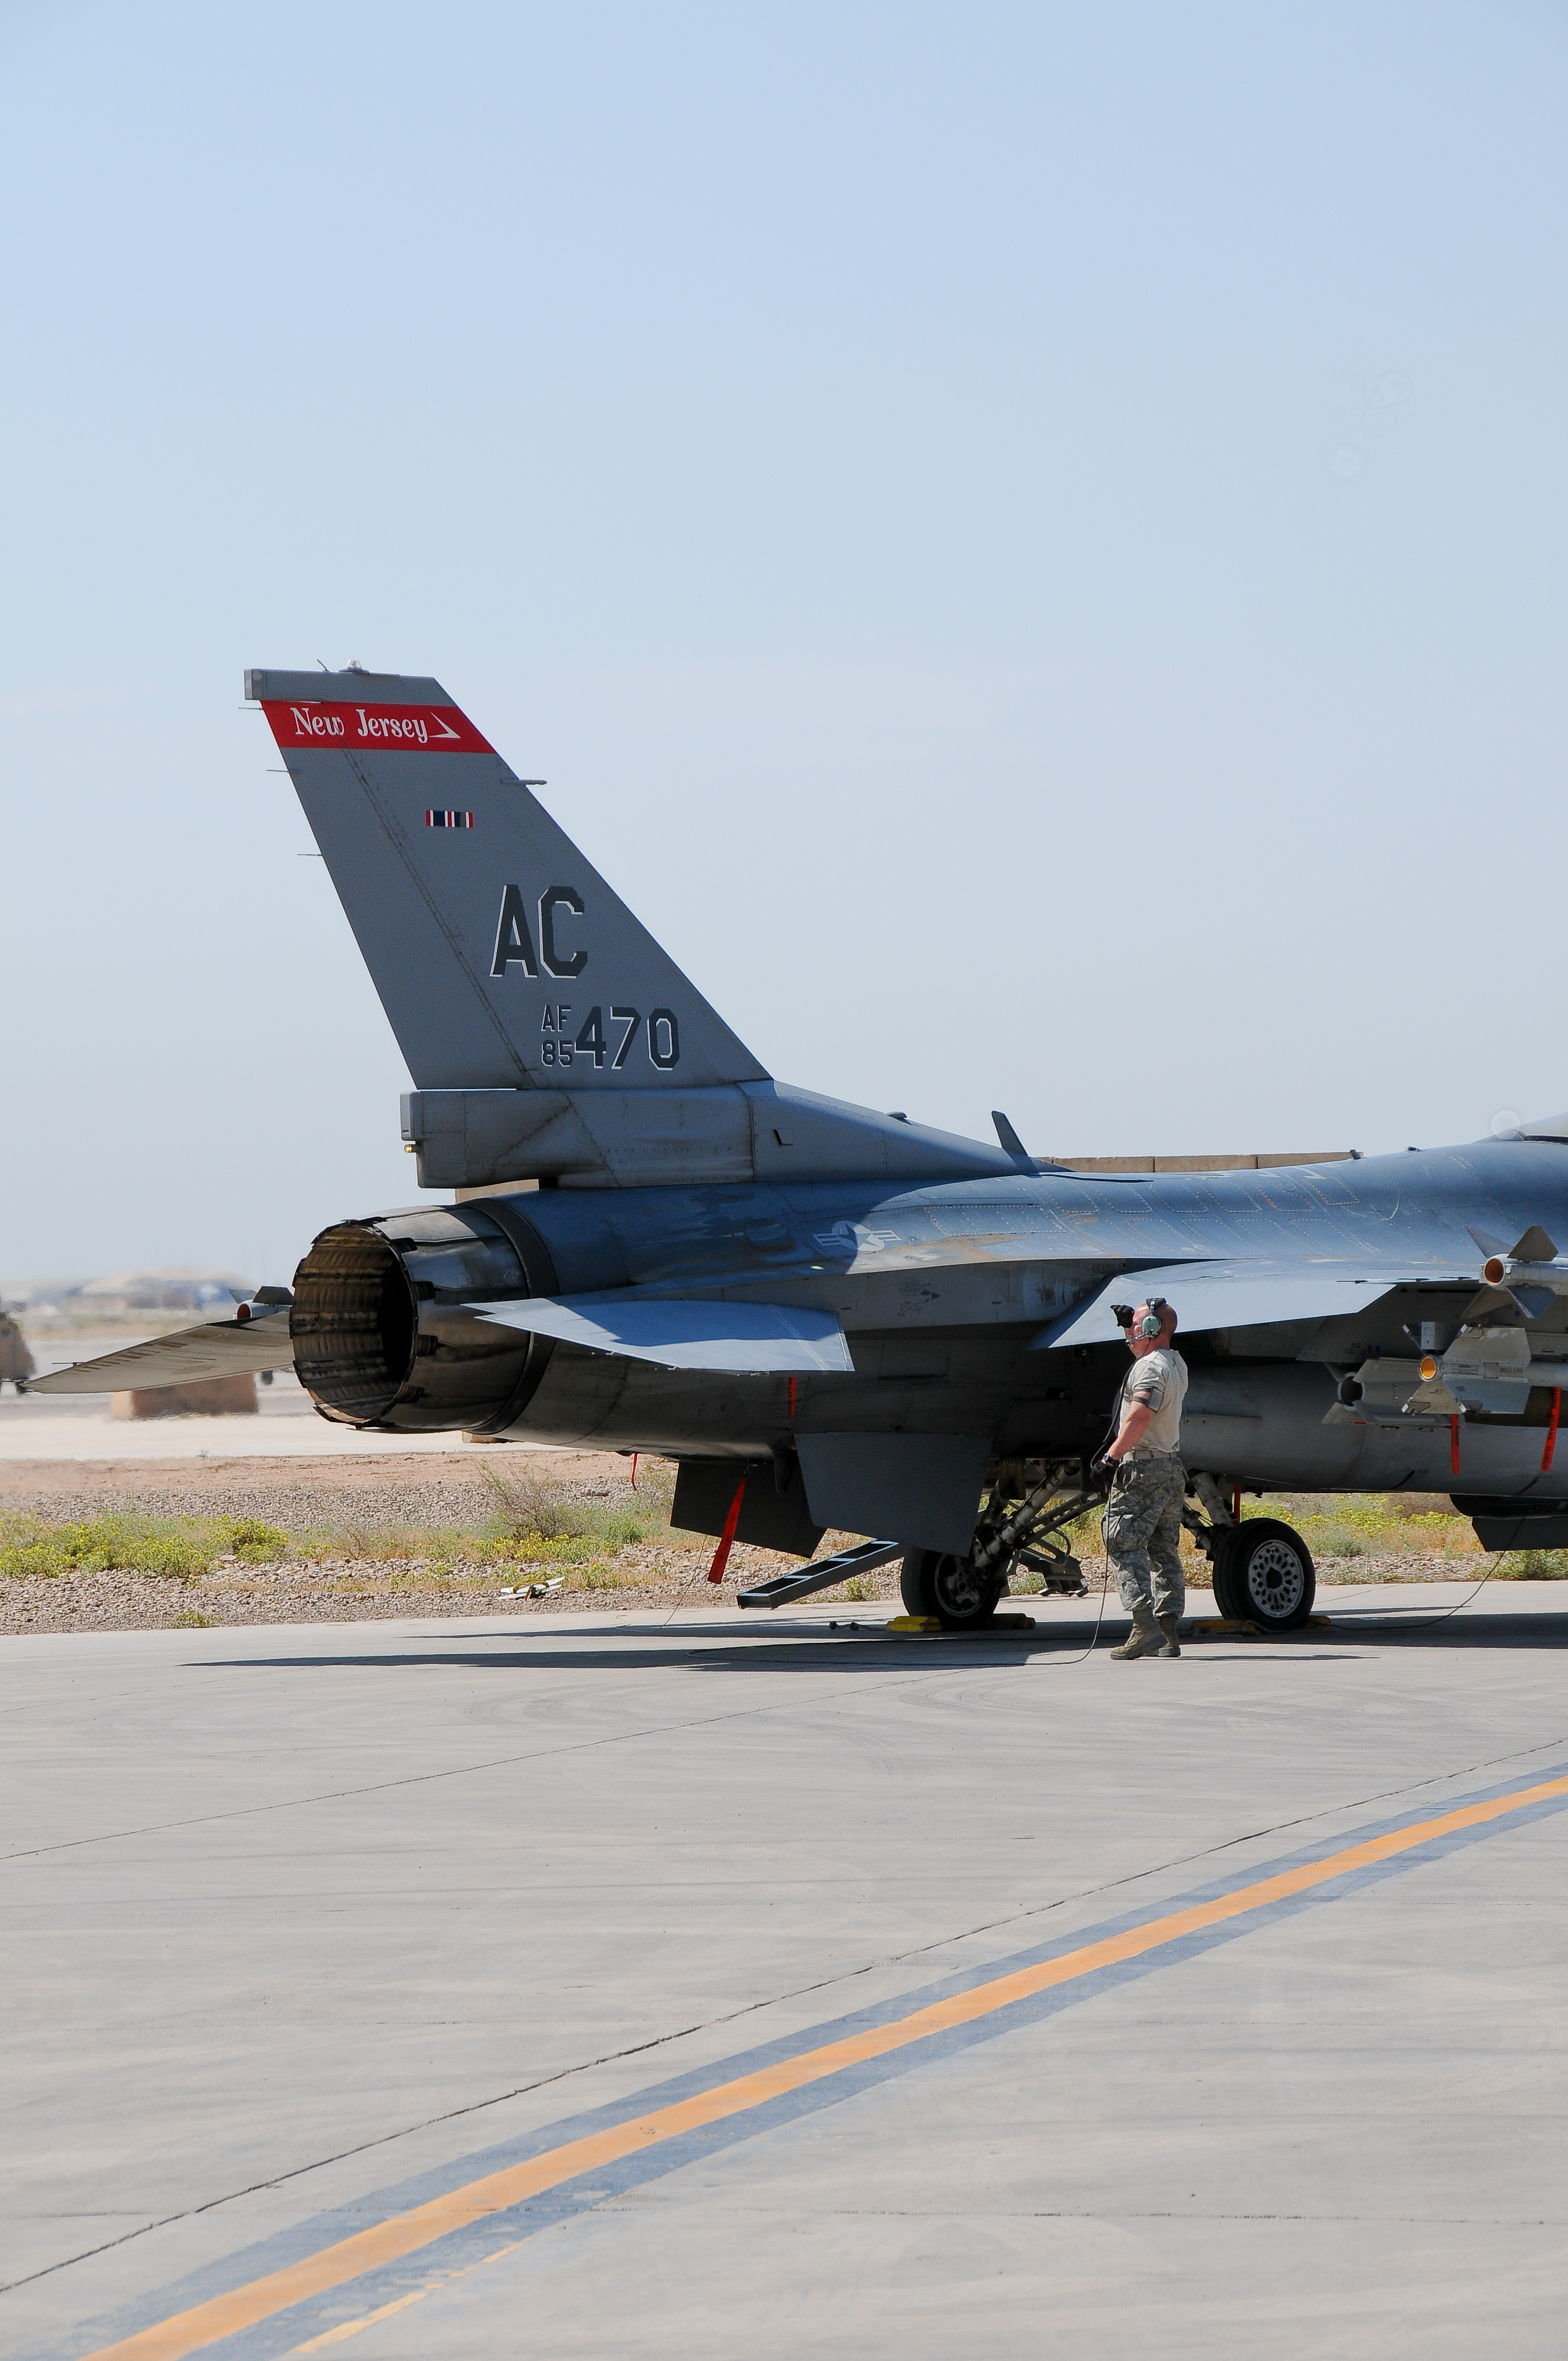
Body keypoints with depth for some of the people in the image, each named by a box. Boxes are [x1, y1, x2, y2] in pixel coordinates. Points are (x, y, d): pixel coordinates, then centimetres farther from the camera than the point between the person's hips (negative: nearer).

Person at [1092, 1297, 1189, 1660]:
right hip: (1172, 1467, 10)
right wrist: (1130, 1321, 31)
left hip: (1142, 1467, -10)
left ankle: (1145, 1626, -21)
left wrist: (1111, 1457, -24)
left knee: (1124, 1543, -10)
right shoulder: (1177, 1364, 15)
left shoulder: (1149, 1367, -14)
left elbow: (1139, 1417, -26)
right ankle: (1169, 1634, 9)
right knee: (1165, 1551, 10)